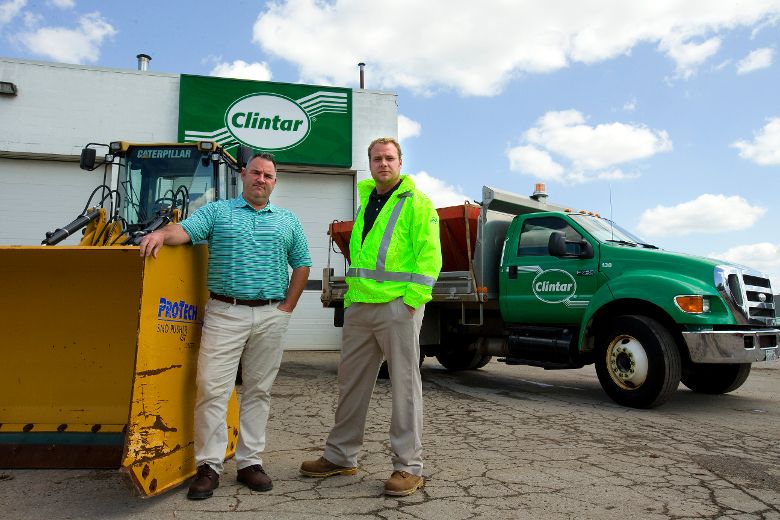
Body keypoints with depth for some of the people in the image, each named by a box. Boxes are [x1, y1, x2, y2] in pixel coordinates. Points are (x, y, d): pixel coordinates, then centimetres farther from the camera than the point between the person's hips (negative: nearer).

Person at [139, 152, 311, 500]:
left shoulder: (288, 221, 14)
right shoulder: (217, 211, 9)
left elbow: (301, 265, 14)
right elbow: (185, 230, -7)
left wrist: (287, 307, 5)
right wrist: (162, 234, -30)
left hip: (270, 316, 2)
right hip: (224, 313, -2)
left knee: (258, 391, 7)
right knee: (212, 388, -4)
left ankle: (250, 462, 18)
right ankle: (209, 466, 7)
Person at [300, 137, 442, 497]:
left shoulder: (416, 203, -2)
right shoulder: (364, 202, 19)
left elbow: (429, 255, -10)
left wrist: (413, 299, -17)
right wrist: (351, 294, 17)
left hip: (397, 307, -7)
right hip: (359, 306, 7)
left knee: (405, 385, 1)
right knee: (351, 382, 14)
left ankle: (409, 467, 11)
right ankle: (340, 456, 28)